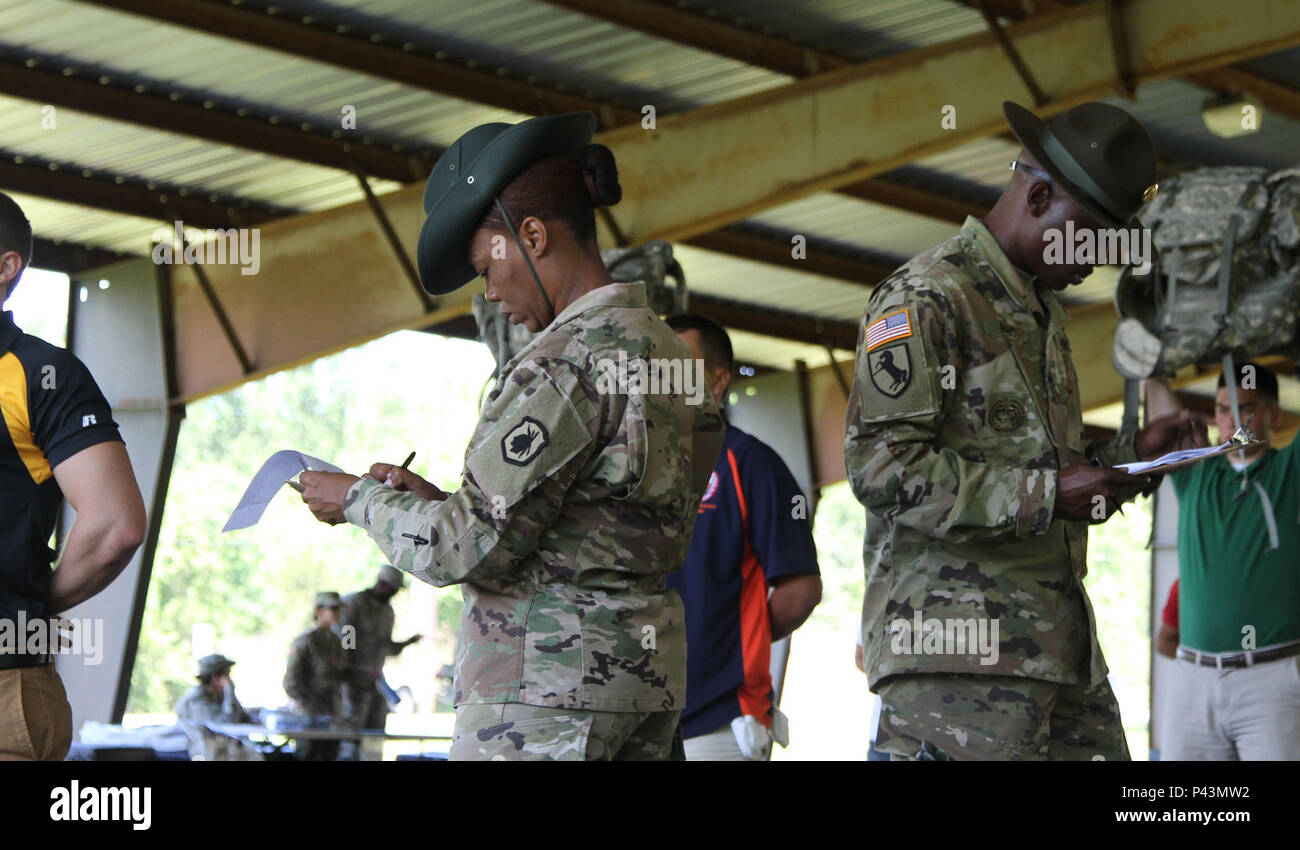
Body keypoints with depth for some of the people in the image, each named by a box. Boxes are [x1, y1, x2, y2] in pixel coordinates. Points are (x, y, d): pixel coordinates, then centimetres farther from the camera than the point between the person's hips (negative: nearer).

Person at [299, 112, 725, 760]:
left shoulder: (565, 360, -14)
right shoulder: (663, 347, 15)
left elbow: (466, 547, -15)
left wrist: (362, 499, 1)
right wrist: (436, 497, 15)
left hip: (550, 670, -9)